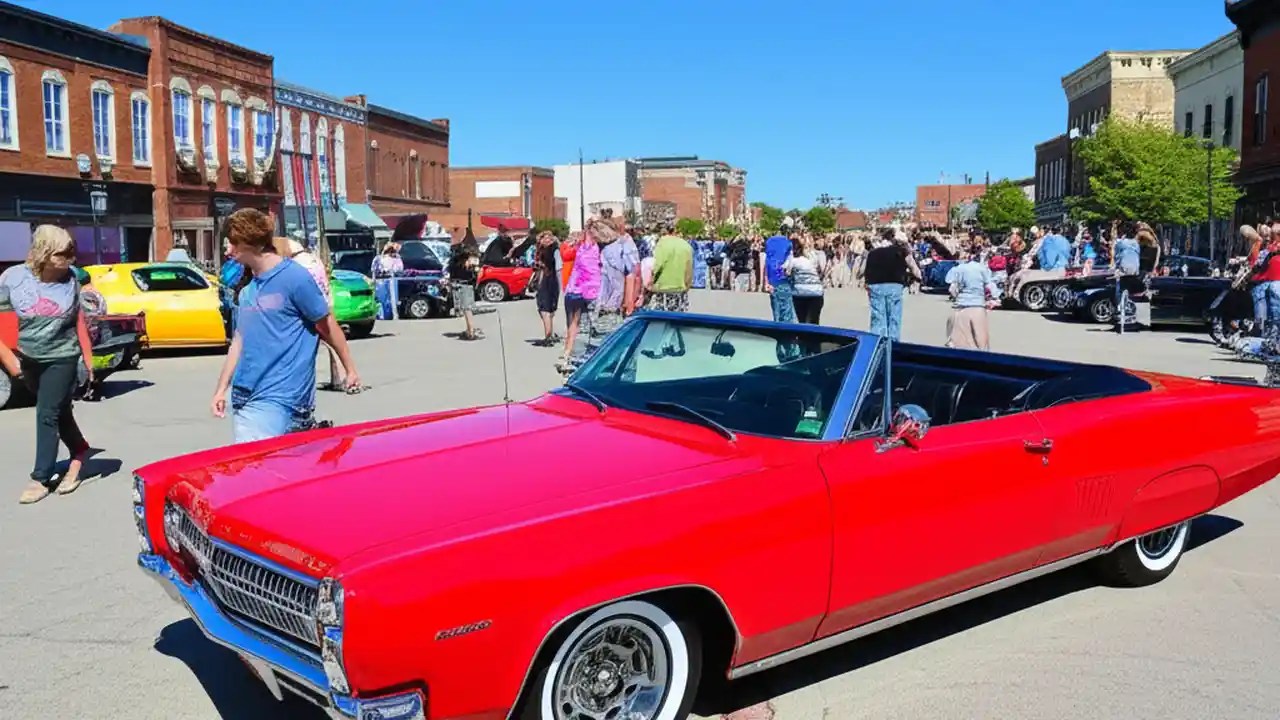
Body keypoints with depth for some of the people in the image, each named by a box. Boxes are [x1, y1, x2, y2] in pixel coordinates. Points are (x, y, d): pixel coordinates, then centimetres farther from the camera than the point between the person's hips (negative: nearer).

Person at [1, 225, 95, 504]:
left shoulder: (71, 280, -11)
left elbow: (79, 320, -1)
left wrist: (88, 358, 1)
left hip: (62, 359, -2)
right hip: (29, 360, 2)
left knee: (48, 415, -4)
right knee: (59, 412, 16)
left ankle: (41, 479, 4)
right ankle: (81, 452, 37)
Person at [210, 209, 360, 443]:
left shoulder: (294, 277, -9)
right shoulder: (247, 290, 13)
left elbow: (327, 326, -3)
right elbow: (239, 341, 18)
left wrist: (350, 370, 1)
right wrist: (221, 389, 16)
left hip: (276, 399, -8)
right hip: (242, 398, 8)